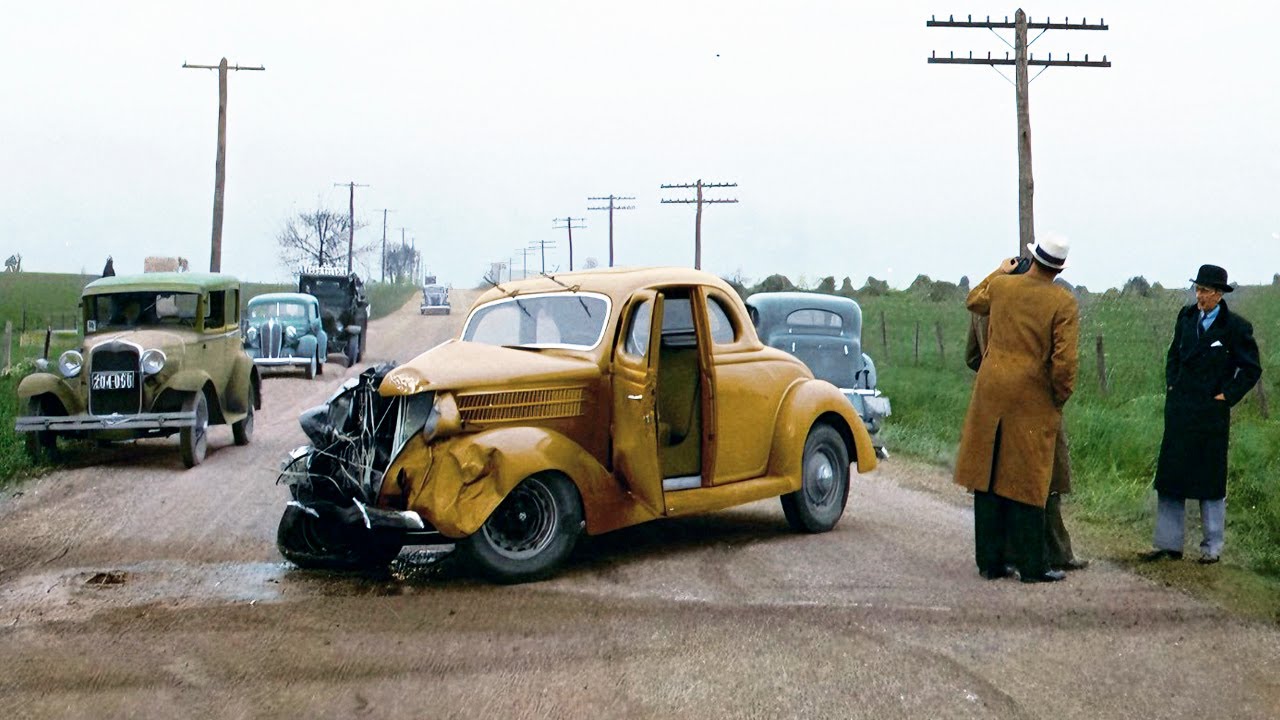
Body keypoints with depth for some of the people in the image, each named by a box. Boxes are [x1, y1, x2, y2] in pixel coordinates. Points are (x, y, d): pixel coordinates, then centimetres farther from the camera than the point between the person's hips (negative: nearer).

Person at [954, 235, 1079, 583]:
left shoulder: (1000, 286, 2)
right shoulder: (1063, 303, -9)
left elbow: (973, 301, 26)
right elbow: (1064, 360, -14)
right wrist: (1060, 397, 2)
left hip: (991, 393, 3)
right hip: (1033, 400, -3)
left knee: (988, 477, 9)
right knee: (1026, 483, 2)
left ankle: (989, 561, 14)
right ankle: (1032, 565, 8)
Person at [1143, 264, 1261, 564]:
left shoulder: (1236, 327, -7)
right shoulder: (1186, 317, 8)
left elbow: (1251, 369, -1)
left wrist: (1227, 396, -6)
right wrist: (1172, 385, 11)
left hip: (1211, 413, -5)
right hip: (1179, 410, 5)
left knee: (1210, 481, 3)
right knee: (1170, 476, 5)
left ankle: (1212, 547, 13)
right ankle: (1169, 544, 12)